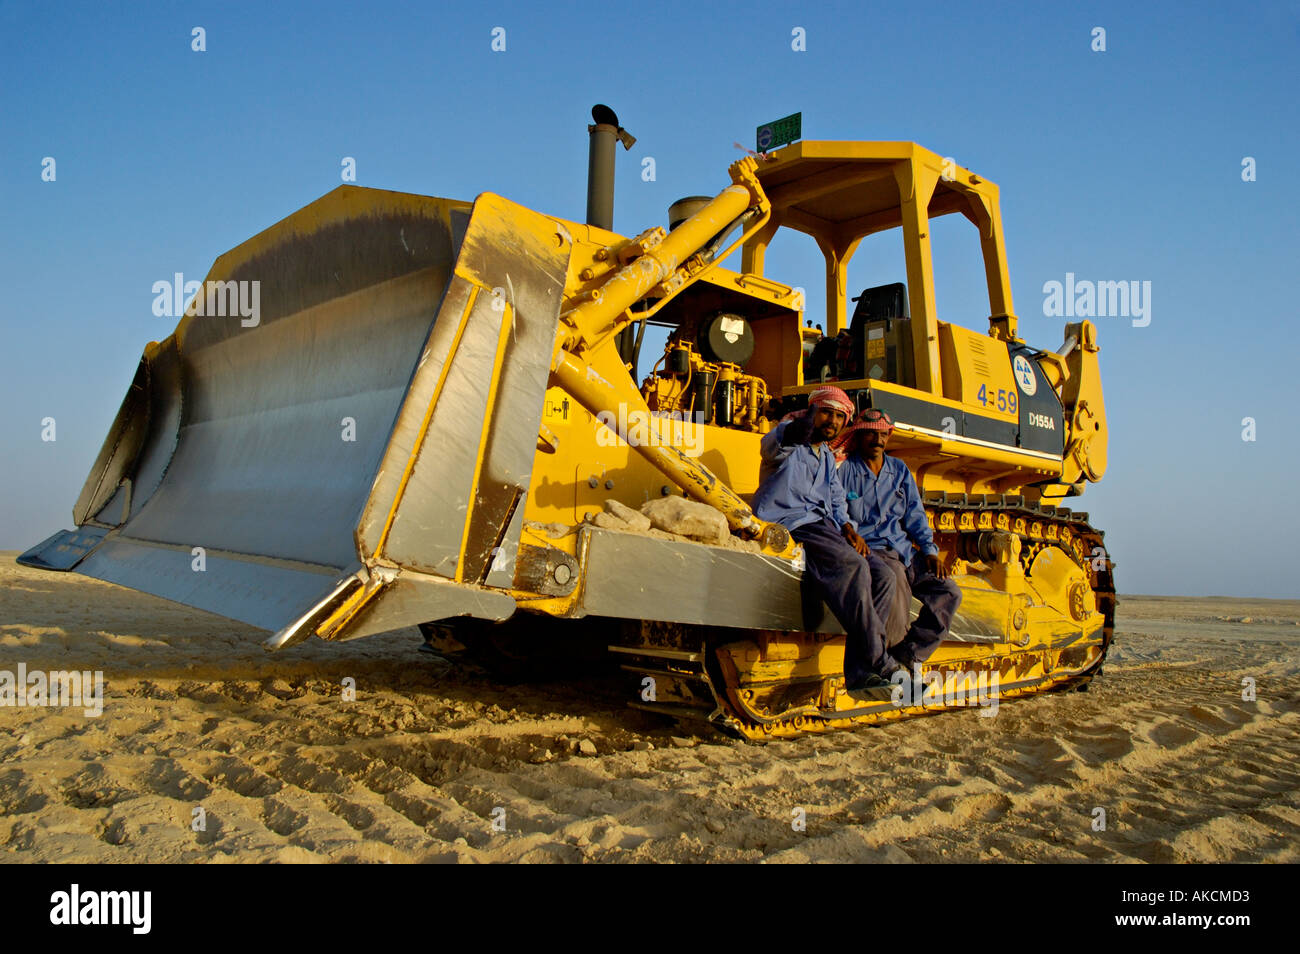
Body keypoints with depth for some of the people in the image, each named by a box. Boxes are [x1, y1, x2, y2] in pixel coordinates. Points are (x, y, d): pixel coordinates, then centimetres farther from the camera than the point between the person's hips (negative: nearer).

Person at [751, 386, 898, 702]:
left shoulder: (828, 457, 27)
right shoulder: (788, 442, 2)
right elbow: (773, 443, -24)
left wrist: (849, 529, 5)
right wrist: (795, 430, -48)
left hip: (823, 525, 8)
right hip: (789, 524, -8)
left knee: (882, 576, -11)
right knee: (852, 566, -30)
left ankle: (859, 674, -15)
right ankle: (880, 665, -26)